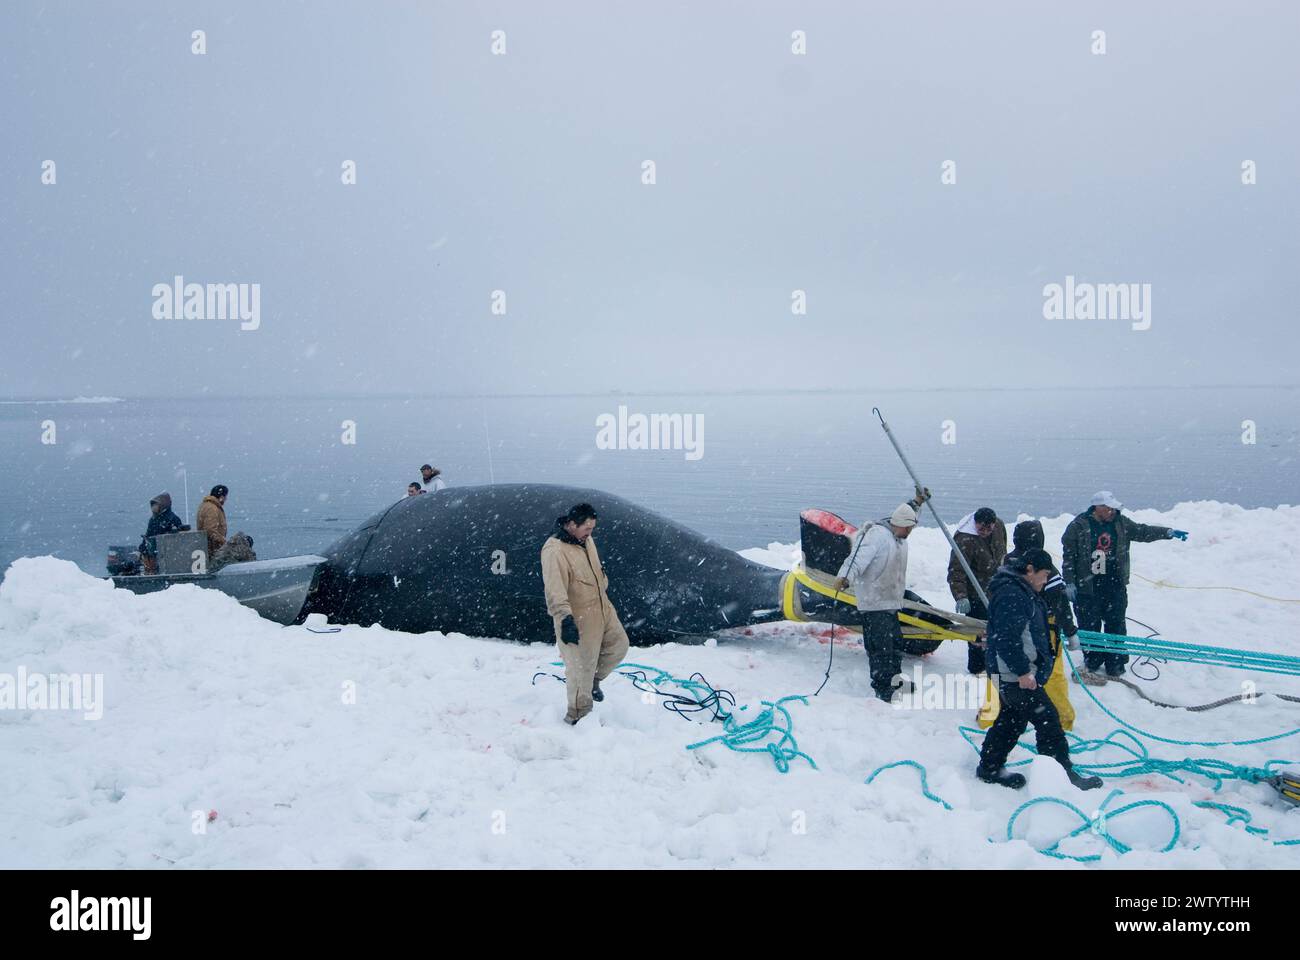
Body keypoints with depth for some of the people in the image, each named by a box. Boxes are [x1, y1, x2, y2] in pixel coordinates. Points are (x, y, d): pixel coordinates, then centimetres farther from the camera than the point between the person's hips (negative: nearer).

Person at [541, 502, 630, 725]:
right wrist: (565, 618, -36)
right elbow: (554, 590, -30)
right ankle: (578, 714, 19)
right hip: (578, 620, -8)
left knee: (619, 646, 18)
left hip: (601, 609, 8)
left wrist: (604, 587, 31)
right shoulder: (554, 550, -24)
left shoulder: (586, 540, 4)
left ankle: (594, 680, 39)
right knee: (581, 667, 2)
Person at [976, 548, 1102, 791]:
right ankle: (1063, 774, 0)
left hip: (1017, 674, 11)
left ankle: (990, 768, 26)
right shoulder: (1010, 594, -21)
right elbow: (1006, 638, -27)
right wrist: (1022, 671, -25)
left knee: (1012, 720, 18)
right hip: (1014, 675, -11)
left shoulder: (1022, 591, 16)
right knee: (1047, 719, -6)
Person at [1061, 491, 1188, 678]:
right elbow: (1069, 555, -6)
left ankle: (1115, 663, 18)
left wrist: (1167, 532, -5)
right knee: (1090, 625, 5)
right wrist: (1069, 582, -9)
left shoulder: (1120, 523, 5)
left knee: (1116, 625, 7)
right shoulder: (1078, 526, -8)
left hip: (1115, 587, 4)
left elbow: (1142, 532, 8)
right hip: (1087, 587, -4)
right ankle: (1092, 661, 20)